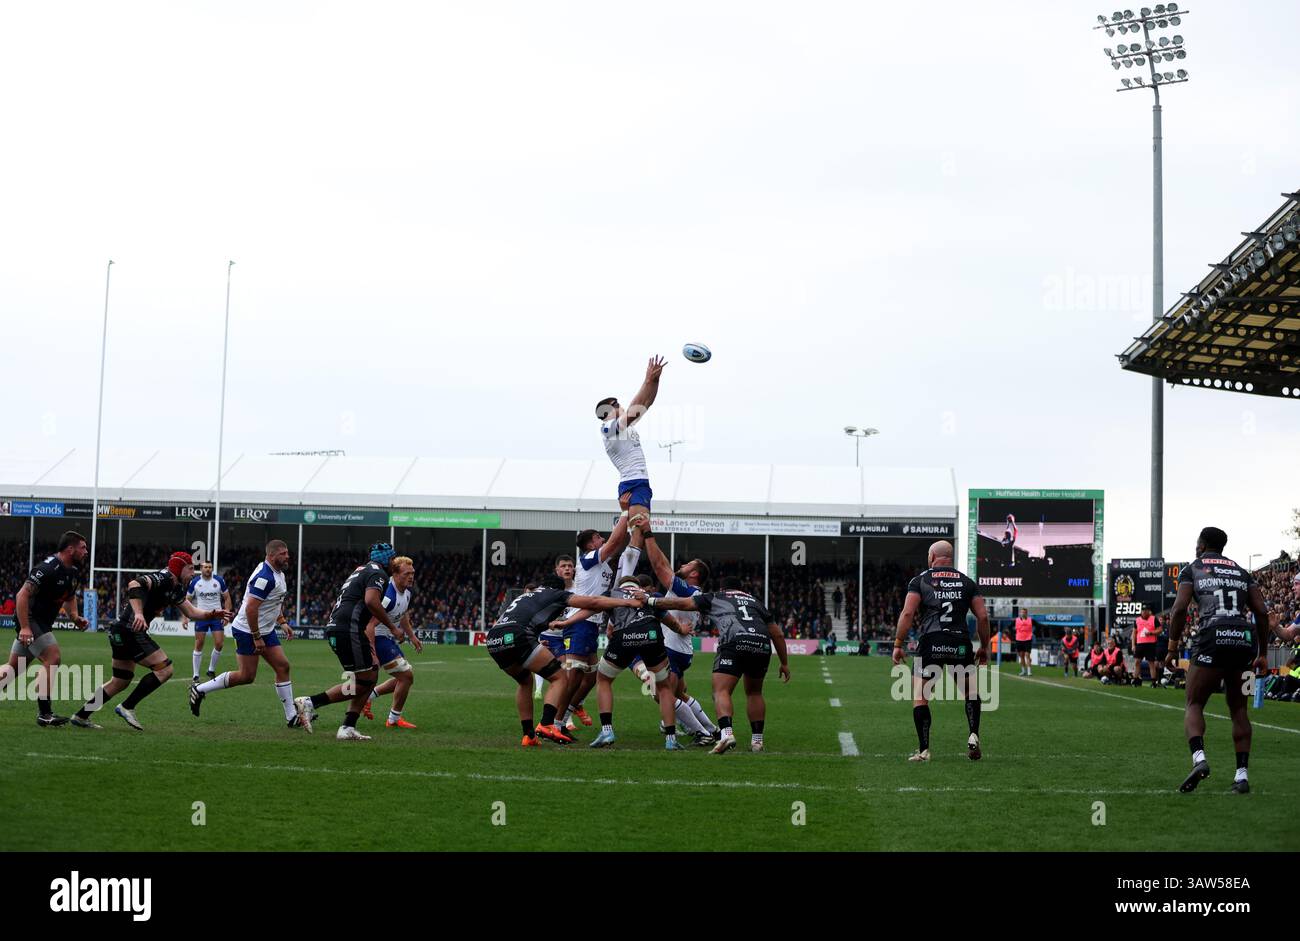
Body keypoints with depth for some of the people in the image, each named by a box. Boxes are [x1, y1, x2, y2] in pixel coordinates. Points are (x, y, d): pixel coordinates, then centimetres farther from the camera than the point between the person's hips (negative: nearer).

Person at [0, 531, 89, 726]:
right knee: (53, 658, -18)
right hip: (30, 619, -10)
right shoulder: (47, 568, -22)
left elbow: (69, 597, 24)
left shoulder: (74, 571, 7)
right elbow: (22, 595, -25)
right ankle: (44, 714, -14)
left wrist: (75, 617, 5)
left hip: (43, 622, 10)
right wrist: (24, 627, -29)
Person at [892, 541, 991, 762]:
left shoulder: (920, 580, 9)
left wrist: (898, 645, 1)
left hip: (930, 642, -2)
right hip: (960, 643, 2)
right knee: (970, 692, 21)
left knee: (920, 697, 7)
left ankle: (923, 750, 0)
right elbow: (983, 616, 9)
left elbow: (907, 613, -3)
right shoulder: (967, 582, 15)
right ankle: (973, 736, 3)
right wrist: (984, 647, 19)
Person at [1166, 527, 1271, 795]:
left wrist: (1172, 649, 3)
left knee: (1194, 704, 5)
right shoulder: (1242, 572, 22)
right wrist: (1263, 654, 17)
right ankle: (1242, 775, 7)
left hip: (1212, 637, -4)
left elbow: (1180, 609, -2)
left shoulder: (1192, 569, 11)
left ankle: (1199, 757, -22)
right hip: (1245, 638, 4)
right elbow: (1262, 612, 13)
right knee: (1238, 708, 14)